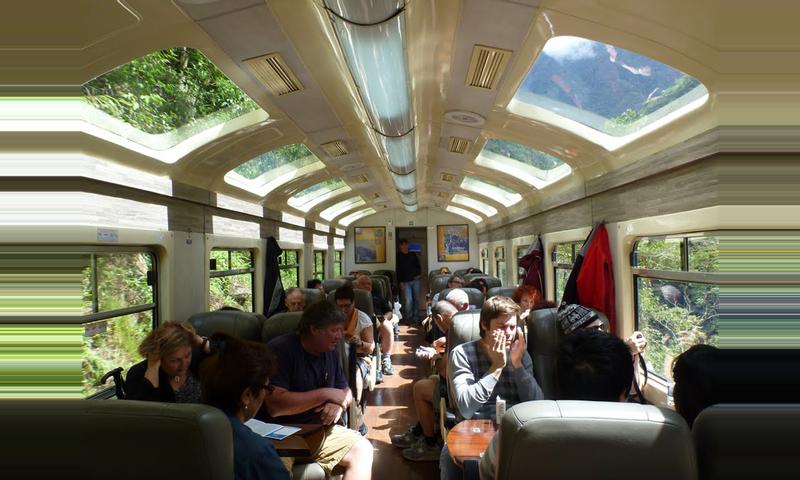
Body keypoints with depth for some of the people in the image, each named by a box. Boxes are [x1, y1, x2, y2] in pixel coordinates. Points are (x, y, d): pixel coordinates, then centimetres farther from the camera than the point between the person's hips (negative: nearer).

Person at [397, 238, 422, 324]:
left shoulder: (413, 254, 8)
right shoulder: (399, 256, 0)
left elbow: (418, 265, 16)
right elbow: (398, 270, -2)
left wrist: (418, 274, 0)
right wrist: (400, 282, -7)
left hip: (415, 280, 3)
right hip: (406, 282, -3)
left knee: (416, 299, 6)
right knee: (408, 300, -10)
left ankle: (416, 318, 16)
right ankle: (409, 319, 3)